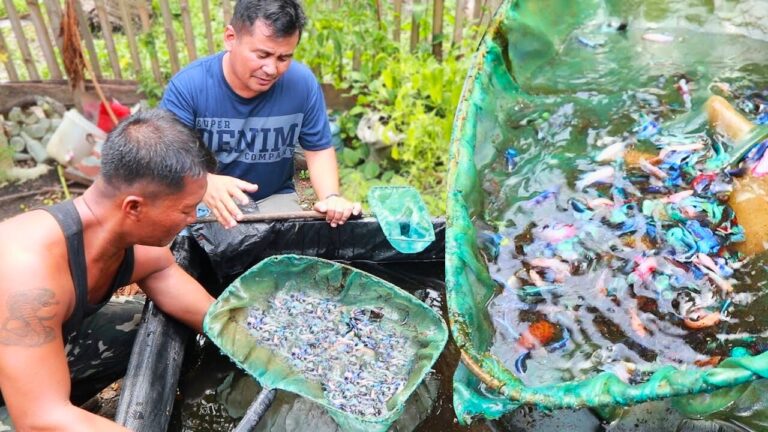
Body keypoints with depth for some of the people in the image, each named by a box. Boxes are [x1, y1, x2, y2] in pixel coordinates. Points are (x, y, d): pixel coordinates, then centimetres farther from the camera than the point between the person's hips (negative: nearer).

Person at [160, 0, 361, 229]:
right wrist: (204, 183, -43)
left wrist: (331, 198, -21)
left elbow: (319, 149, -1)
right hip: (204, 202, -2)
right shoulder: (187, 85, -18)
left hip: (275, 198, 3)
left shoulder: (303, 83, -13)